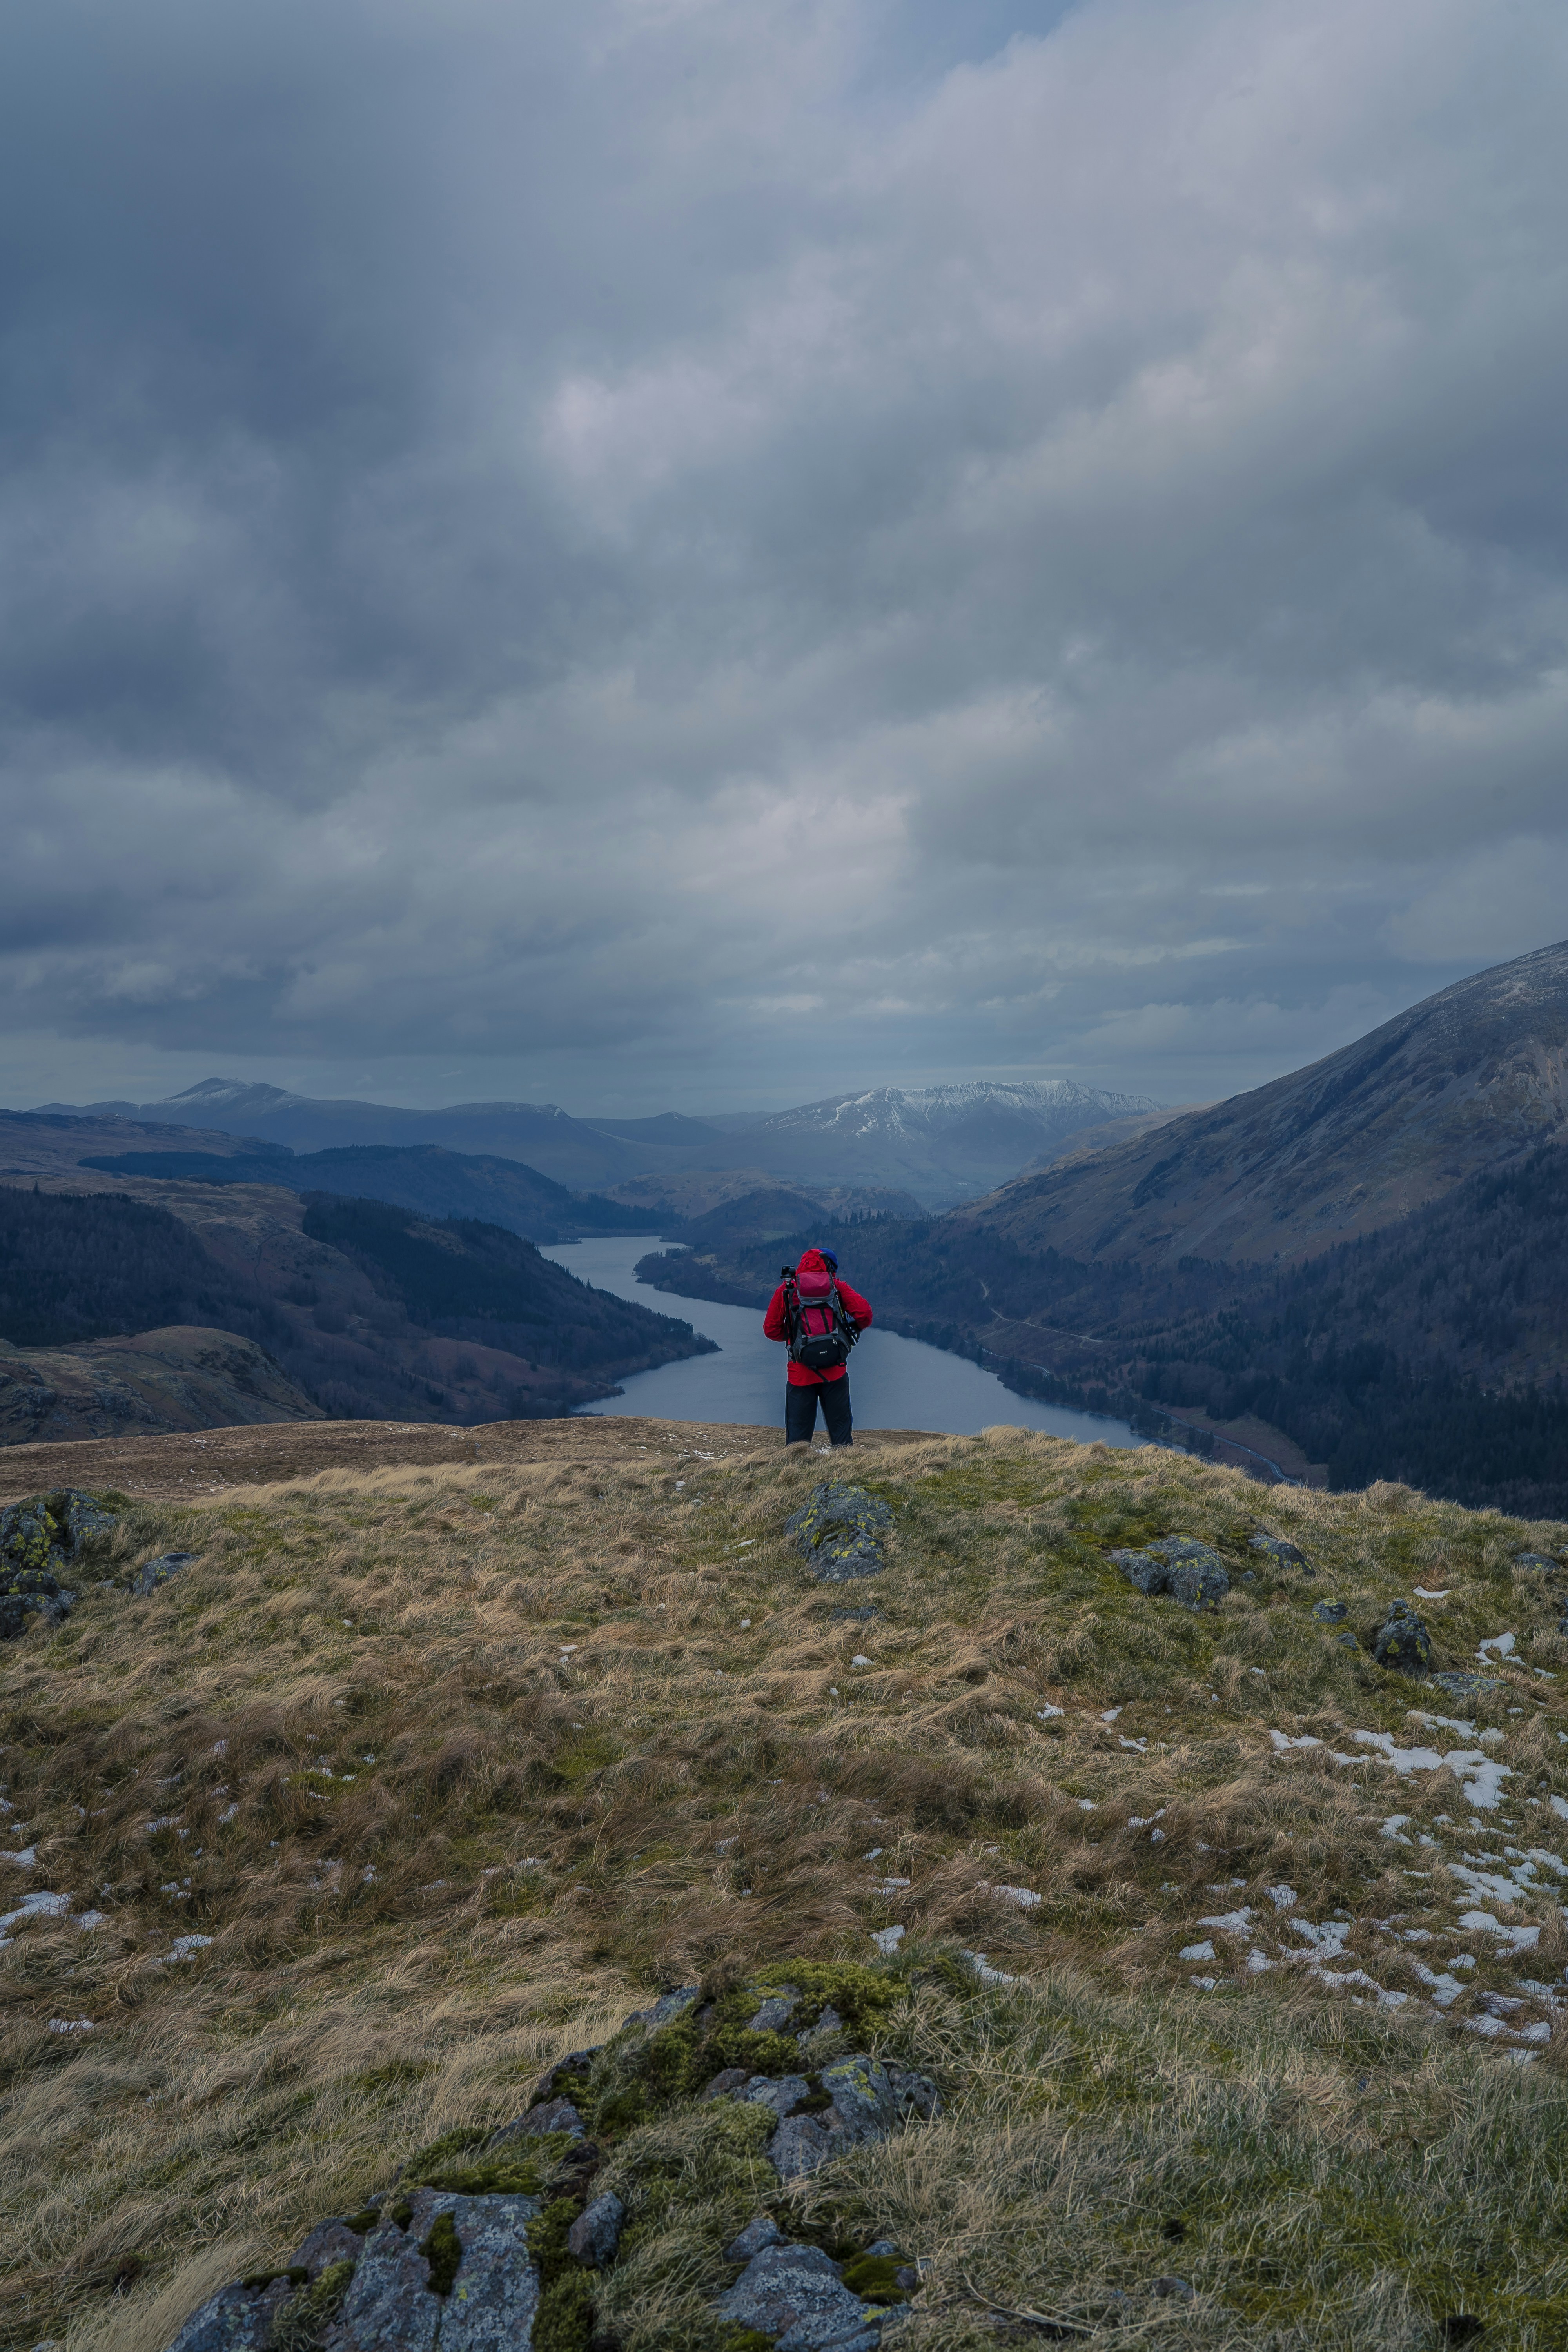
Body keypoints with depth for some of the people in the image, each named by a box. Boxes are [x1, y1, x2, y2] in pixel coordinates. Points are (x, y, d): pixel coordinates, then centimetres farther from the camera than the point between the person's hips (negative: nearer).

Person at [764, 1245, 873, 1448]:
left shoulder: (787, 1289, 7)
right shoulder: (837, 1286, 7)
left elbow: (771, 1329, 6)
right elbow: (864, 1314, -4)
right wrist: (851, 1332, 15)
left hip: (801, 1373, 0)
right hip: (835, 1371, 0)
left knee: (797, 1431, 6)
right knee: (841, 1428, 10)